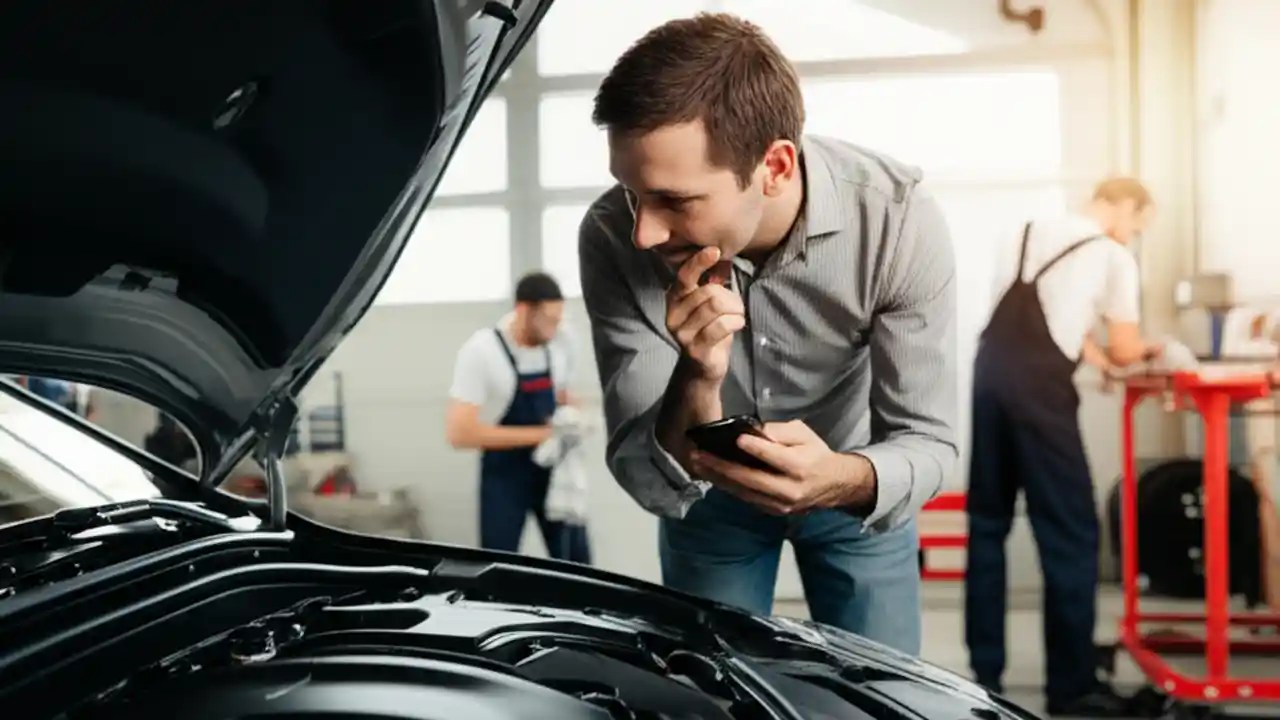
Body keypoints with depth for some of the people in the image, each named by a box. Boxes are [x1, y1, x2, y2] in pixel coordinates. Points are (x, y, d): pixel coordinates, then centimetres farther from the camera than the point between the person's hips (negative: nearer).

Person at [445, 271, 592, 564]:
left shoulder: (559, 347, -2)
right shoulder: (480, 351, -19)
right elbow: (460, 433, -25)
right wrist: (540, 433, -25)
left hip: (552, 468, 5)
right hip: (505, 475, -4)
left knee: (576, 562, 8)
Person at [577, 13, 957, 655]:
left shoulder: (899, 222, -31)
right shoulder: (611, 238, -30)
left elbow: (927, 441, -24)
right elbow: (650, 484, -27)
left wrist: (846, 479, -47)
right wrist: (697, 382, -48)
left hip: (853, 483, 0)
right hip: (706, 494, 0)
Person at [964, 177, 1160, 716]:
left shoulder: (1029, 233, 22)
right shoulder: (1115, 257, 5)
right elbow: (1124, 352, 6)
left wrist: (1095, 357, 31)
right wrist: (1146, 350, 28)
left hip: (990, 373, 6)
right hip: (1038, 387, -6)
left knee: (988, 524, 12)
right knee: (1070, 532, 2)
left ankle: (984, 674, 16)